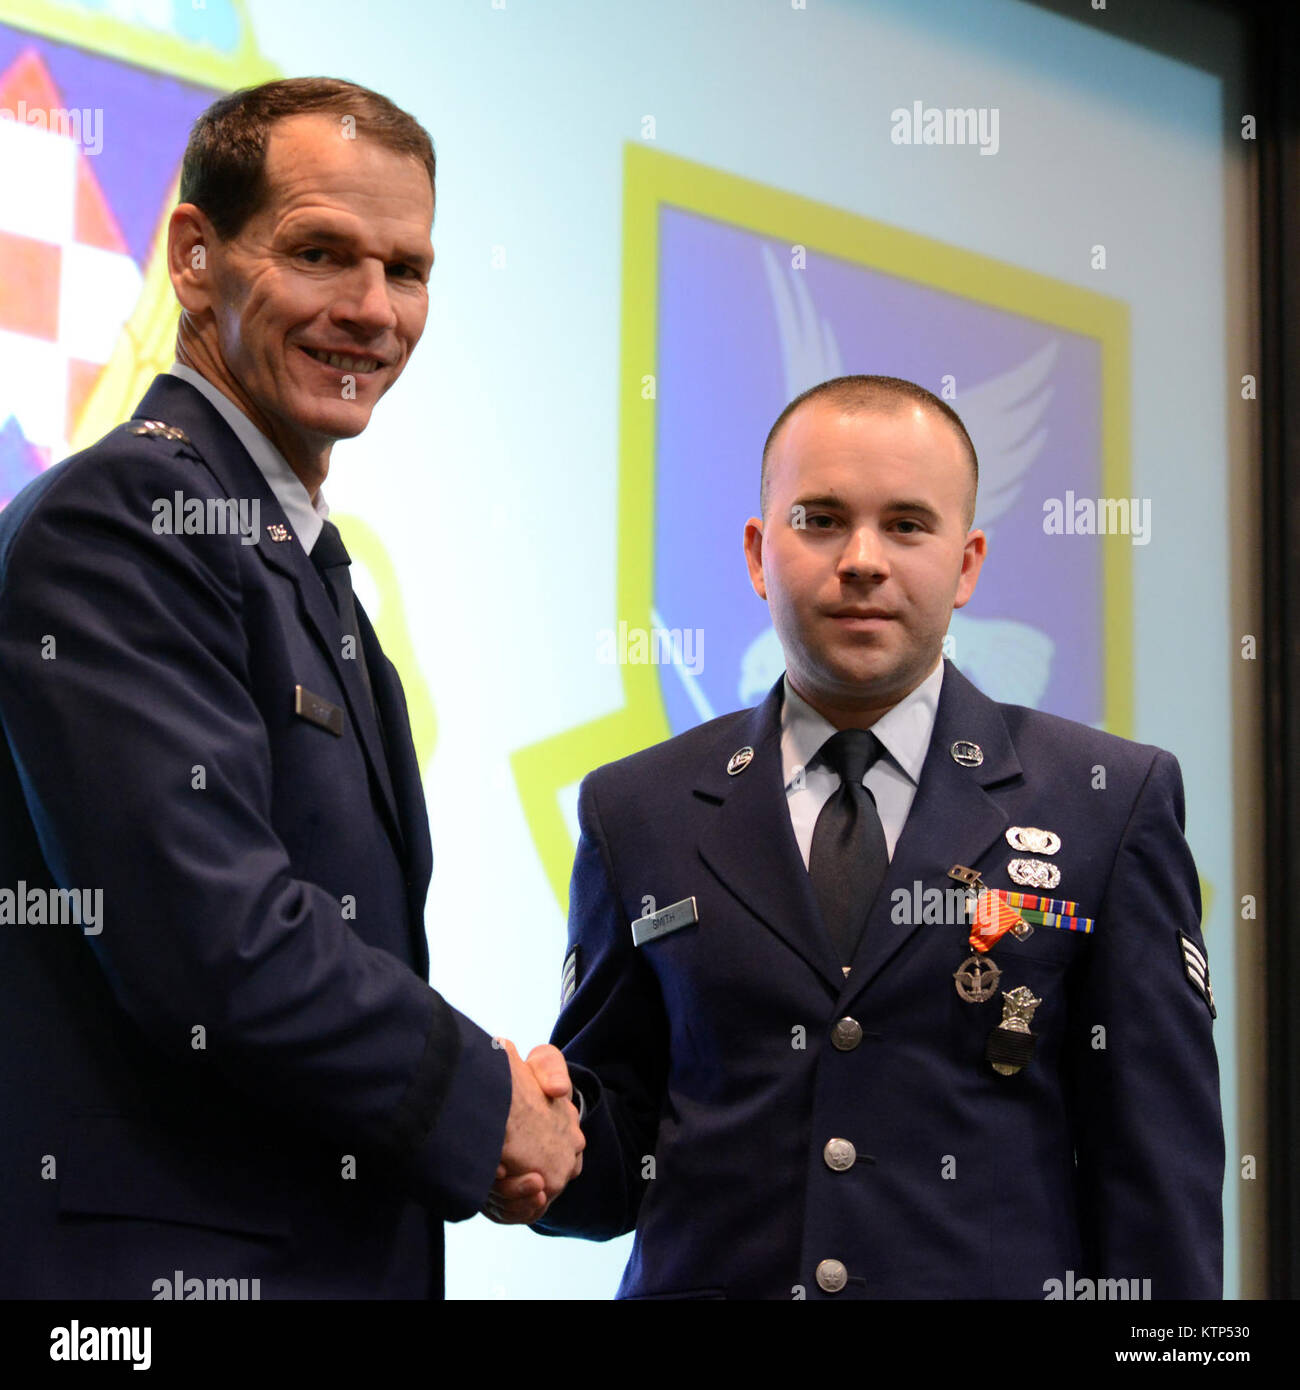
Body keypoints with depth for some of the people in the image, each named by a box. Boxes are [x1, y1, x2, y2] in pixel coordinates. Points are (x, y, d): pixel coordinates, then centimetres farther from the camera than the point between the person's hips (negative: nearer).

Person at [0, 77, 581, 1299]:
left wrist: (484, 1086, 0)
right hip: (167, 1261, -9)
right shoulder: (116, 518, -14)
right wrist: (482, 1104, -9)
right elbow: (215, 944, -23)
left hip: (345, 1248, 9)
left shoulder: (302, 562, 16)